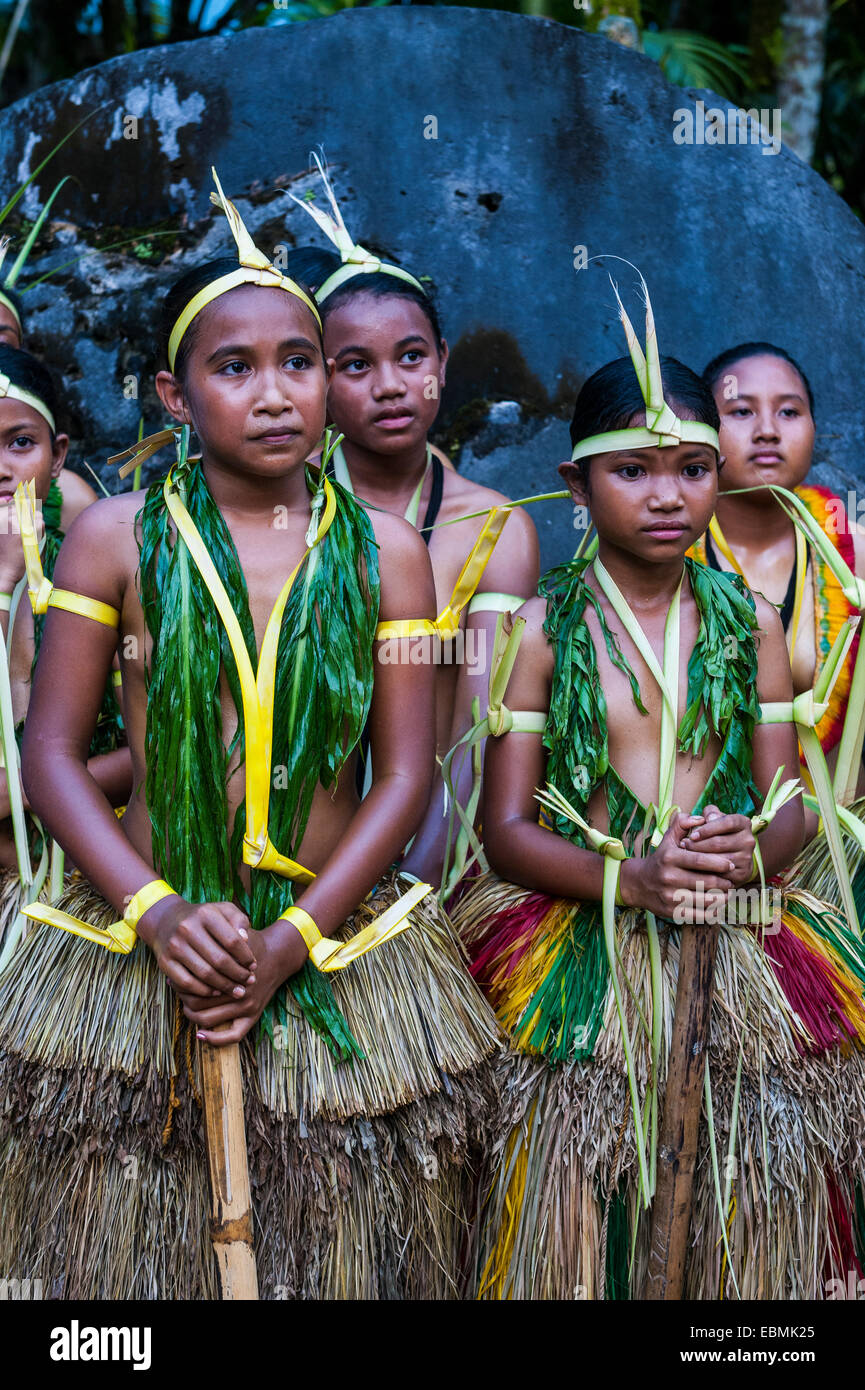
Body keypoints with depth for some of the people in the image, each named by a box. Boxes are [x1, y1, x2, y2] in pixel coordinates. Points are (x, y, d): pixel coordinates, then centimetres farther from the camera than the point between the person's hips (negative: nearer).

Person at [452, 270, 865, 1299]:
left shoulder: (748, 620, 11)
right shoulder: (543, 627, 2)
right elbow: (507, 827, -1)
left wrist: (751, 850, -13)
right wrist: (628, 878, -18)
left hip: (739, 938, 3)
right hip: (583, 940, -2)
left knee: (768, 1166, -11)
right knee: (579, 1187, -15)